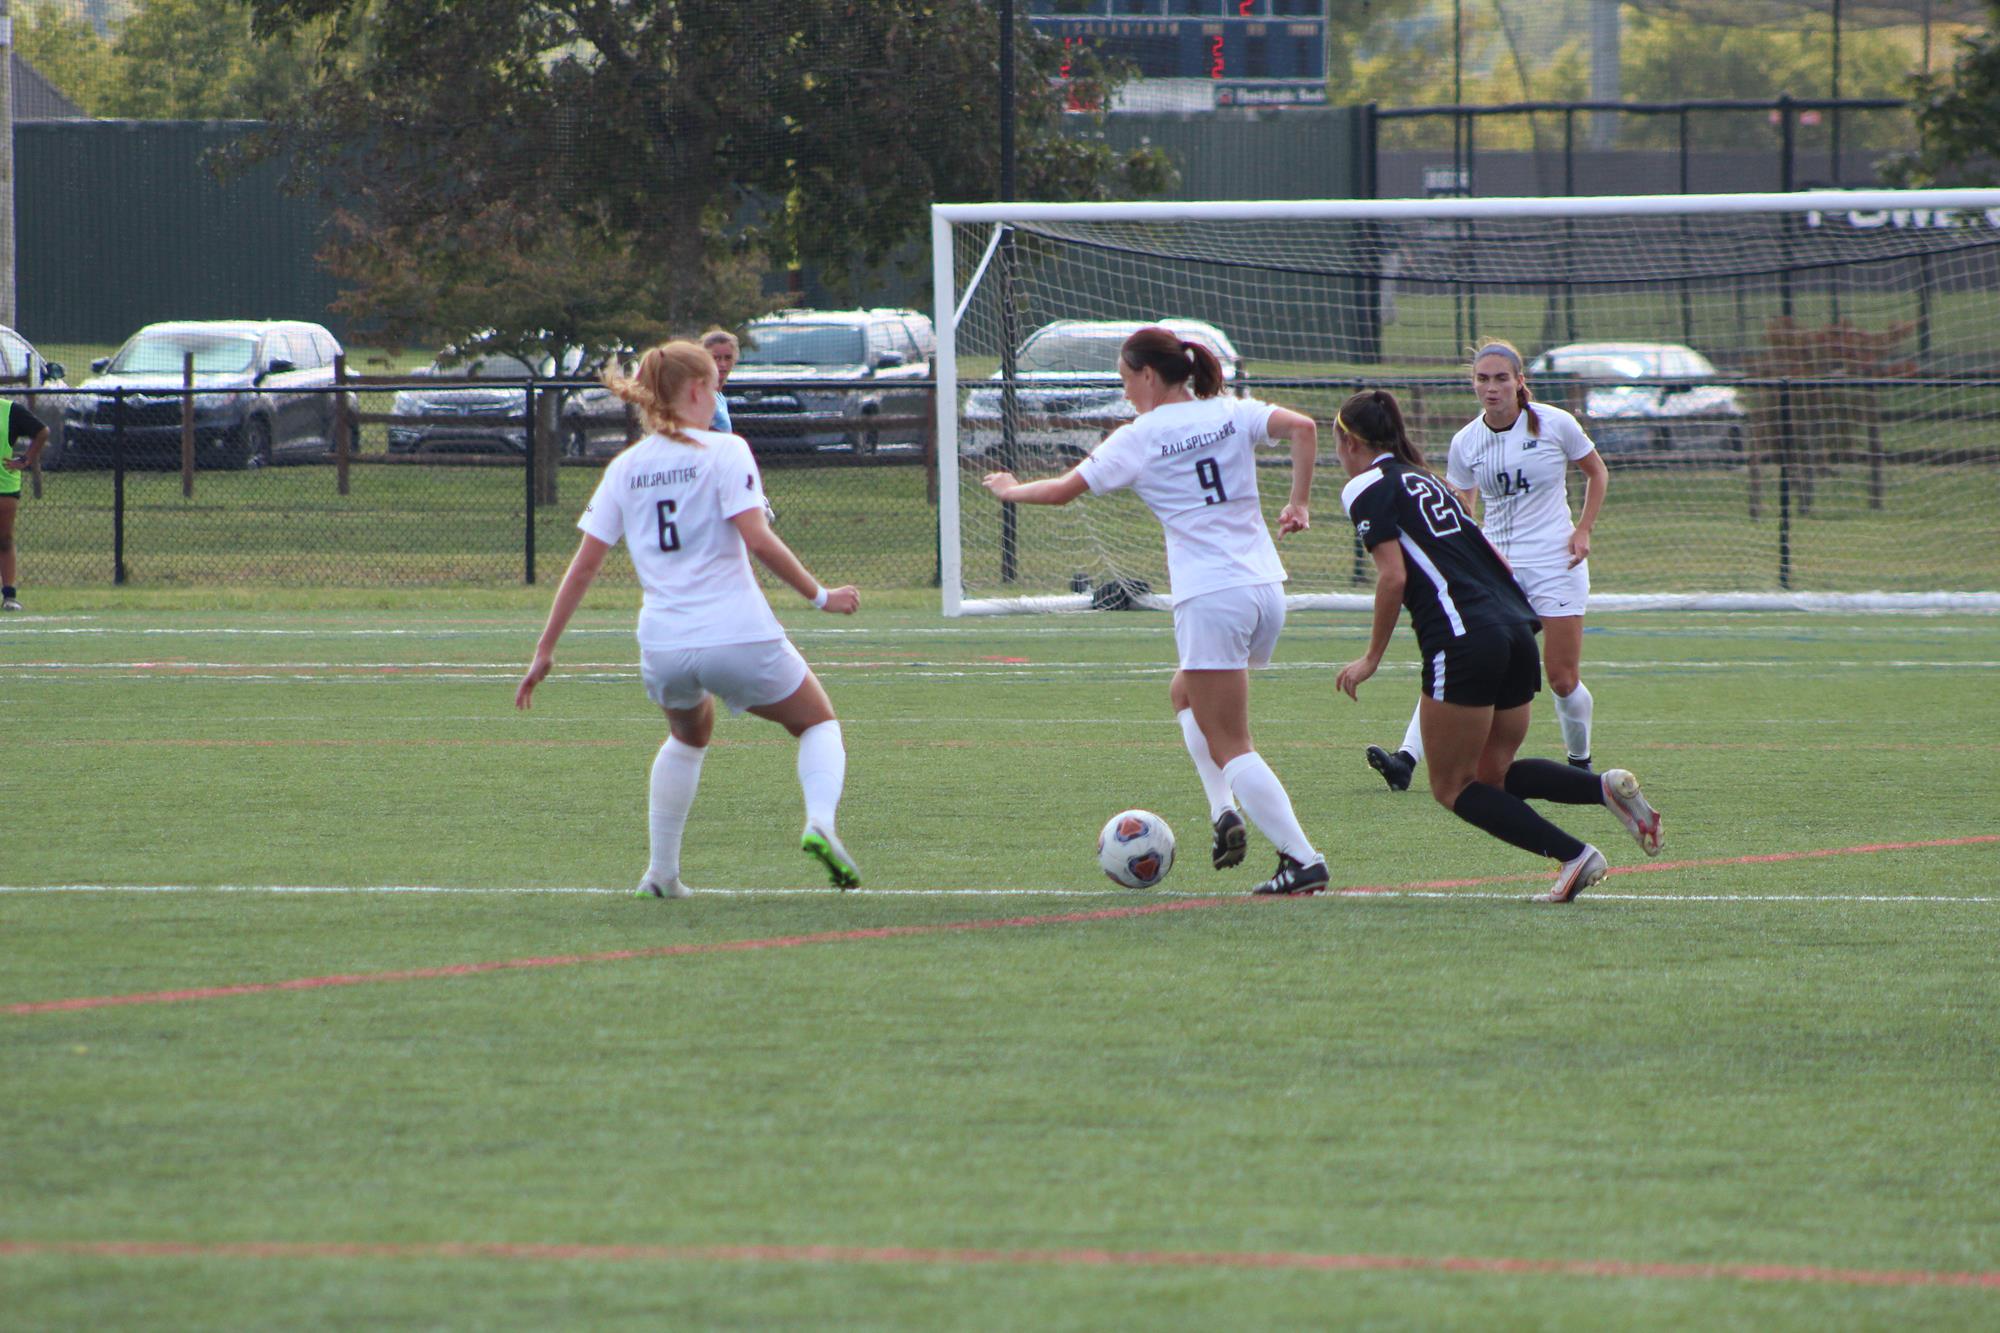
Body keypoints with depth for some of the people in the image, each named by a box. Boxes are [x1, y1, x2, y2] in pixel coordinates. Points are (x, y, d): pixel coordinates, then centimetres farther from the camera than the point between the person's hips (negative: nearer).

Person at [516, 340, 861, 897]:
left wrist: (545, 651, 10)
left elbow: (584, 564, 7)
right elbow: (758, 540, -14)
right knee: (818, 724, 19)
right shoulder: (723, 452, -4)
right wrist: (820, 596, -4)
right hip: (740, 636, -4)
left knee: (688, 735, 34)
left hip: (663, 646, 4)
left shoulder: (624, 468, 9)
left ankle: (661, 873, 25)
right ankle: (819, 821, -10)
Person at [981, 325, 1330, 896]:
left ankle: (1302, 859, -13)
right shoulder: (1232, 414, 9)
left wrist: (1011, 489, 20)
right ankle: (1224, 812, 11)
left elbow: (1062, 490, 1)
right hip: (1266, 588, 7)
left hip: (1210, 600, -7)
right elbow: (1303, 427, -6)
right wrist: (1298, 503, 2)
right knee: (1185, 695, 29)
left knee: (1229, 746, -2)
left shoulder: (1141, 437, -3)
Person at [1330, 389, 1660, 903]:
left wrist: (1372, 658, -4)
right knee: (1493, 773, 17)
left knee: (1453, 788, 3)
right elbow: (1494, 559, 22)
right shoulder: (1424, 479, 24)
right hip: (1516, 627, 8)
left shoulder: (1367, 488, 0)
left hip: (1464, 641, -8)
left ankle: (1574, 855, -10)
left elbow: (1394, 576, -11)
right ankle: (1607, 786, -5)